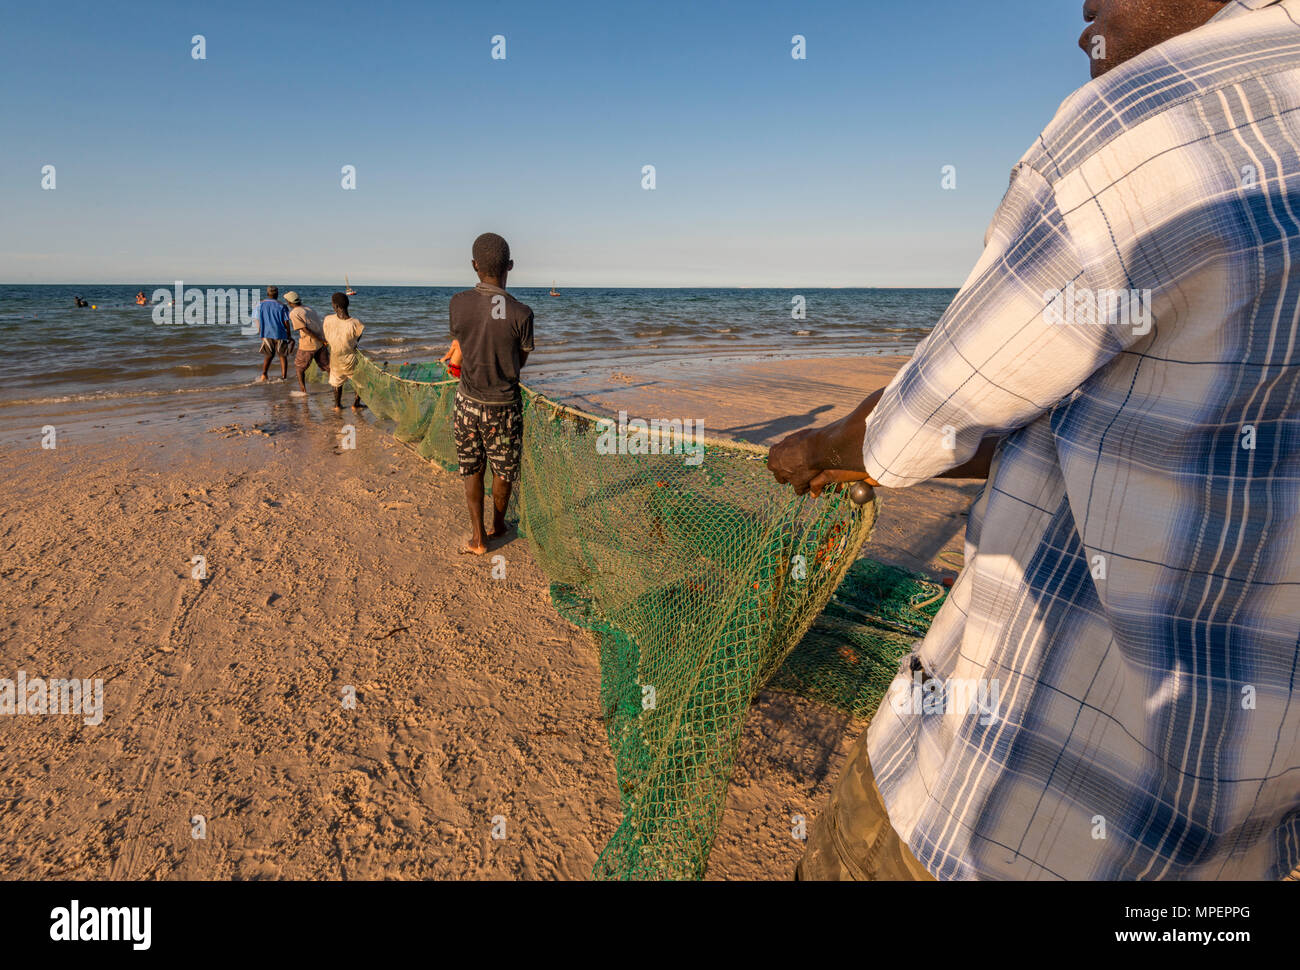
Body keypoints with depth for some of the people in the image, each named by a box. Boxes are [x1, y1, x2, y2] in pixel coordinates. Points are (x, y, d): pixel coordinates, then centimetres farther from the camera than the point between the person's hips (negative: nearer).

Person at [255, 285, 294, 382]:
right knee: (283, 356, 9)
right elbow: (286, 323, -5)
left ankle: (264, 374, -2)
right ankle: (284, 377, 6)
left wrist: (261, 334, 17)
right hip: (280, 334, -3)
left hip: (267, 334, 3)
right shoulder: (282, 306, -6)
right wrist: (289, 336, 6)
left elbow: (258, 321, 4)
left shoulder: (260, 305, 1)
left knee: (268, 355, 16)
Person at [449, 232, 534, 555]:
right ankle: (497, 525, 38)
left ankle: (478, 538, 21)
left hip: (469, 403, 2)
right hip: (504, 406, -1)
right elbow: (521, 360, -2)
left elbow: (459, 352, -1)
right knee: (503, 470, 19)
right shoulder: (521, 313, -16)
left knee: (472, 470, 18)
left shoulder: (459, 303, -11)